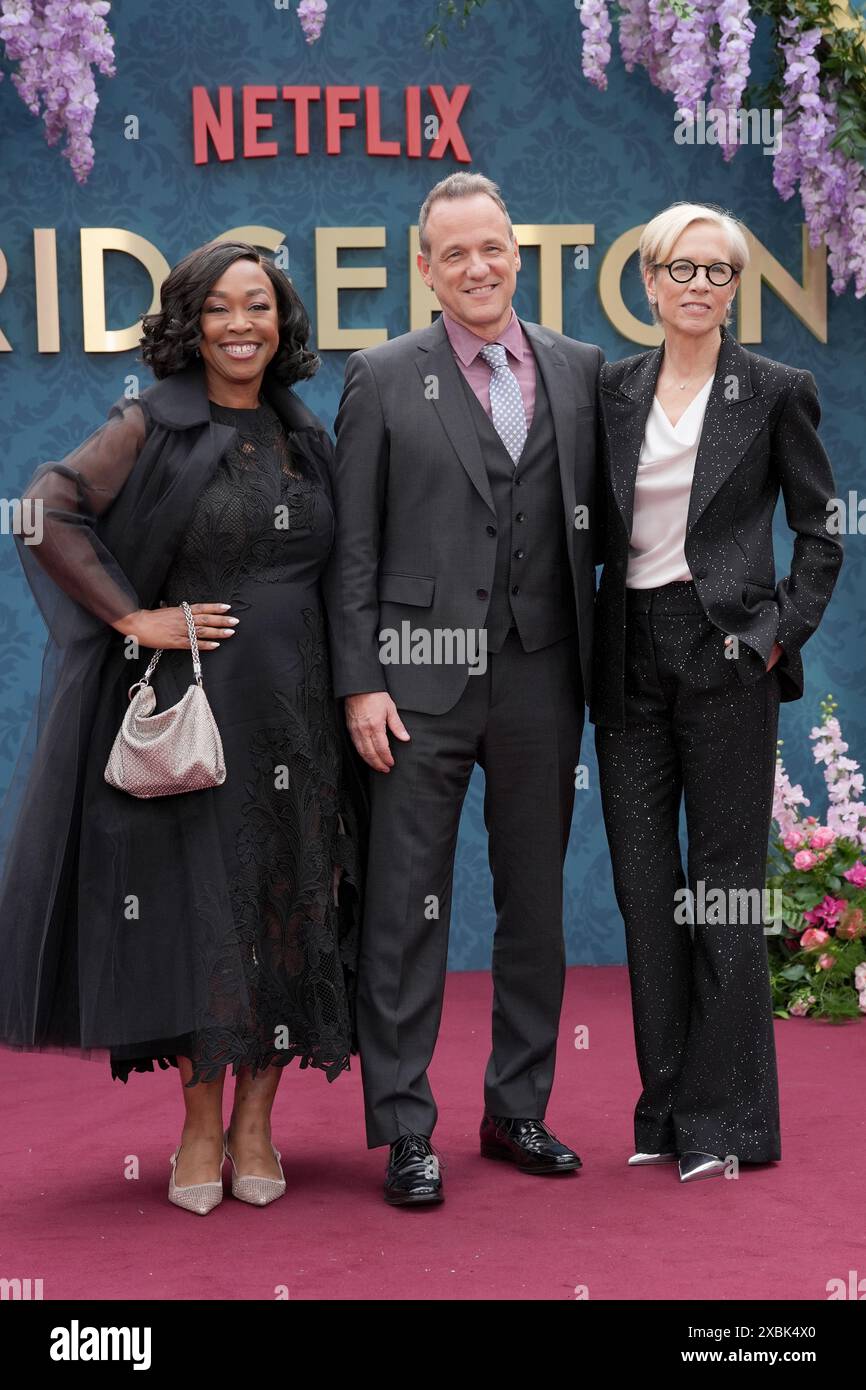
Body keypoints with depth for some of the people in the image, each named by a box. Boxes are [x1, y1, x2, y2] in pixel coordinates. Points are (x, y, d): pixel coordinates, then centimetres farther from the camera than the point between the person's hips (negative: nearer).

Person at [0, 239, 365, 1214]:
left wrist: (355, 686, 9)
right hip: (191, 704, -4)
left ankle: (254, 1123, 16)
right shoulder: (152, 427, -3)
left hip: (297, 708, 5)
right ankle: (200, 1127, 13)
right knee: (200, 905, 0)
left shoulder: (303, 436, 12)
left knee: (288, 907, 5)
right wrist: (134, 619, -15)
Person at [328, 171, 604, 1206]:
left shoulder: (579, 370, 9)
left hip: (541, 681, 3)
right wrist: (361, 684, -8)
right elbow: (353, 546, -1)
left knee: (535, 901, 11)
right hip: (422, 681, -3)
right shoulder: (383, 379, 1)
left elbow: (591, 522, 12)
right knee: (406, 907, 0)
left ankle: (518, 1109, 24)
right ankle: (404, 1129, 9)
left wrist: (590, 663, 2)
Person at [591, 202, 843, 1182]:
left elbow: (820, 529, 3)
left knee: (723, 884, -1)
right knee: (642, 881, 7)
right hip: (630, 652, 4)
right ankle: (666, 1108, 17)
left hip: (724, 650, -4)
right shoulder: (615, 387, 10)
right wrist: (596, 640, 5)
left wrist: (785, 631, -6)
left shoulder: (774, 391, 0)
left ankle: (726, 1118, 8)